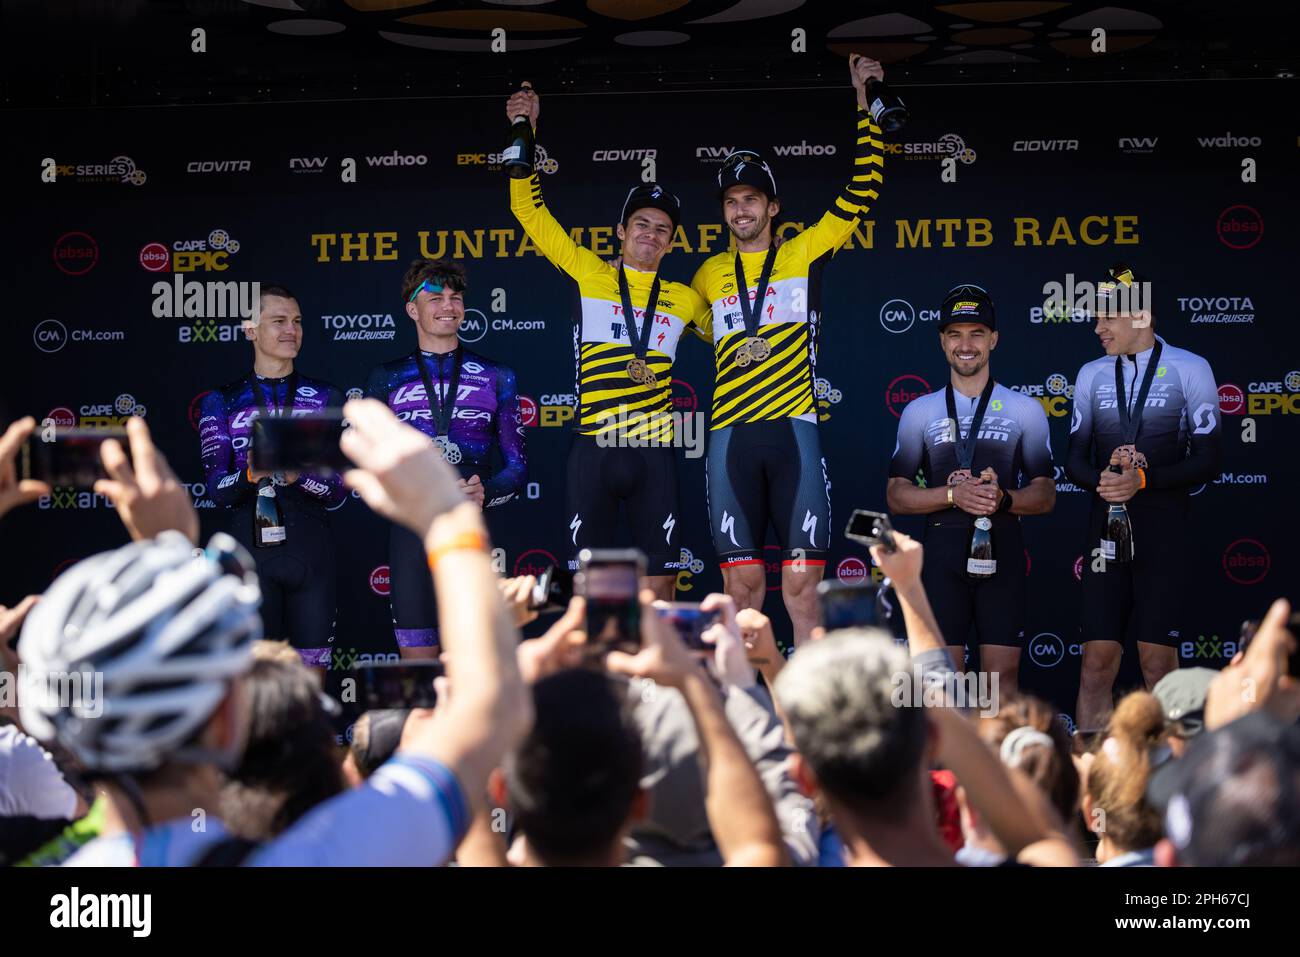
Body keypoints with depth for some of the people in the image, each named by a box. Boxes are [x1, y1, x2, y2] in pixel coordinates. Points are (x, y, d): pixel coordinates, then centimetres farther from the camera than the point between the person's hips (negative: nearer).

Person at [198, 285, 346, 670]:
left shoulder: (325, 398, 11)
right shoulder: (222, 402, 7)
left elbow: (339, 489, 3)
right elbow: (217, 489, -3)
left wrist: (298, 476, -18)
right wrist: (251, 475, -25)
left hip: (310, 551, 1)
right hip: (249, 551, -1)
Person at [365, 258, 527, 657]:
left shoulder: (496, 378, 12)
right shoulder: (386, 379, 11)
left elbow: (517, 464, 12)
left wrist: (485, 493, -9)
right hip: (411, 530, 0)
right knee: (416, 662, 0)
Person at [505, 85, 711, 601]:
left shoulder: (684, 300, 14)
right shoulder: (589, 275, 9)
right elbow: (529, 209, 9)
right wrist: (525, 133, 2)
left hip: (654, 451, 1)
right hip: (593, 448, -1)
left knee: (659, 587, -1)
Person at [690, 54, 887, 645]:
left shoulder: (805, 254, 9)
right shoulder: (709, 276, 17)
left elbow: (862, 192, 3)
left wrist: (864, 105, 2)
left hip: (793, 430, -2)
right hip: (730, 436, 2)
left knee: (802, 583, -7)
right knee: (742, 582, 1)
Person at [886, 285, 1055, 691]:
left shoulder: (1025, 410, 9)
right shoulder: (919, 412, 11)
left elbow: (1045, 496, 8)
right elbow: (897, 496, 8)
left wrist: (1003, 499, -13)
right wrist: (953, 494, -10)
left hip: (1002, 550, 0)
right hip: (942, 548, 0)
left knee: (1003, 672, -3)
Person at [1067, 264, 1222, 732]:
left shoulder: (1190, 369, -1)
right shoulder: (1092, 374, 12)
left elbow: (1207, 460, -4)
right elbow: (1075, 459, 12)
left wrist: (1144, 479, -18)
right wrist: (1100, 479, -11)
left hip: (1163, 529, -3)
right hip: (1106, 522, 3)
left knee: (1158, 659, -5)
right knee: (1098, 658, -1)